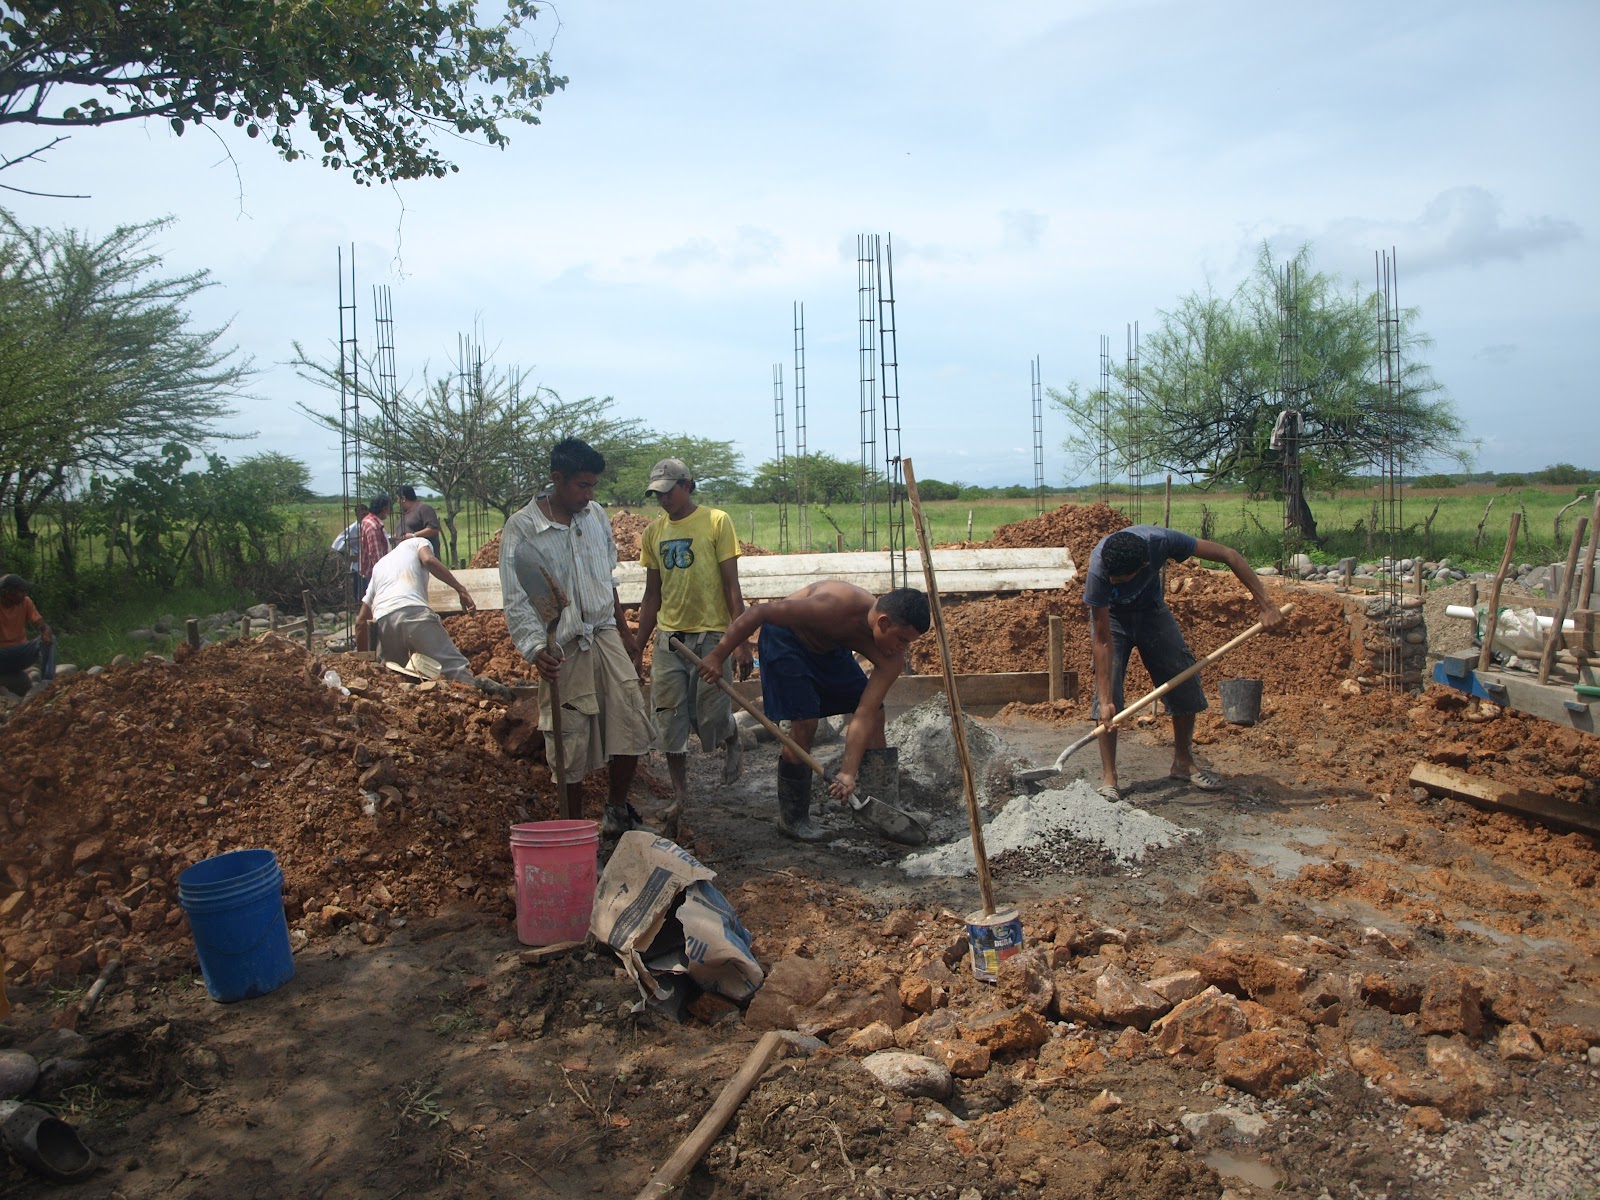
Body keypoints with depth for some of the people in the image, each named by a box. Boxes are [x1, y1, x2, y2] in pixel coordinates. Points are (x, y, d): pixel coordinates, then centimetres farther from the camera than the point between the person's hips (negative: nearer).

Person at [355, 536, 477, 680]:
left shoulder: (378, 567, 39)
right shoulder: (418, 543, 29)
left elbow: (361, 621, 35)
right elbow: (429, 560, 1)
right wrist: (460, 589, -1)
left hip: (383, 620, 5)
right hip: (414, 611, -5)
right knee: (454, 664, -8)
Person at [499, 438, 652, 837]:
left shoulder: (596, 515, 7)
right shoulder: (521, 529, -10)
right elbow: (516, 601, -13)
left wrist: (623, 629, 23)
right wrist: (537, 650, -26)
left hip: (605, 636, 5)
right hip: (563, 650, -5)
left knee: (632, 724, -1)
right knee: (571, 745, 2)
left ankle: (617, 812, 20)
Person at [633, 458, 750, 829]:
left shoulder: (716, 522, -3)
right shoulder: (654, 531, 10)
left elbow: (731, 586, -6)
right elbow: (652, 595, 14)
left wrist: (741, 641, -11)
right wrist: (638, 649, 13)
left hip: (710, 634, -4)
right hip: (668, 637, 4)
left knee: (713, 715, -5)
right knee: (669, 719, 4)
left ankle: (732, 744, 30)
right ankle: (679, 796, 17)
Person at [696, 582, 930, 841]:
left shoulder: (892, 659, -23)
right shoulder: (834, 607, -42)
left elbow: (864, 715, -24)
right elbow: (756, 613, -36)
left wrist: (848, 772, -33)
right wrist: (717, 657, -32)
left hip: (830, 646, 6)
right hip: (786, 638, -6)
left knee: (875, 714, 2)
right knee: (804, 723, -16)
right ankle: (792, 817, 2)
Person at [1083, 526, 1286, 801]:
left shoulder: (1160, 541, -36)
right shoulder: (1099, 571, -39)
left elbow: (1229, 555, -25)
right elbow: (1103, 641, -33)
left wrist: (1266, 606, -27)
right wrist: (1104, 700, -34)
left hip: (1151, 611, 3)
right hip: (1111, 616, -3)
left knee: (1186, 684, 0)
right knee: (1108, 691, -16)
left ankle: (1183, 763, 17)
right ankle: (1108, 776, -7)